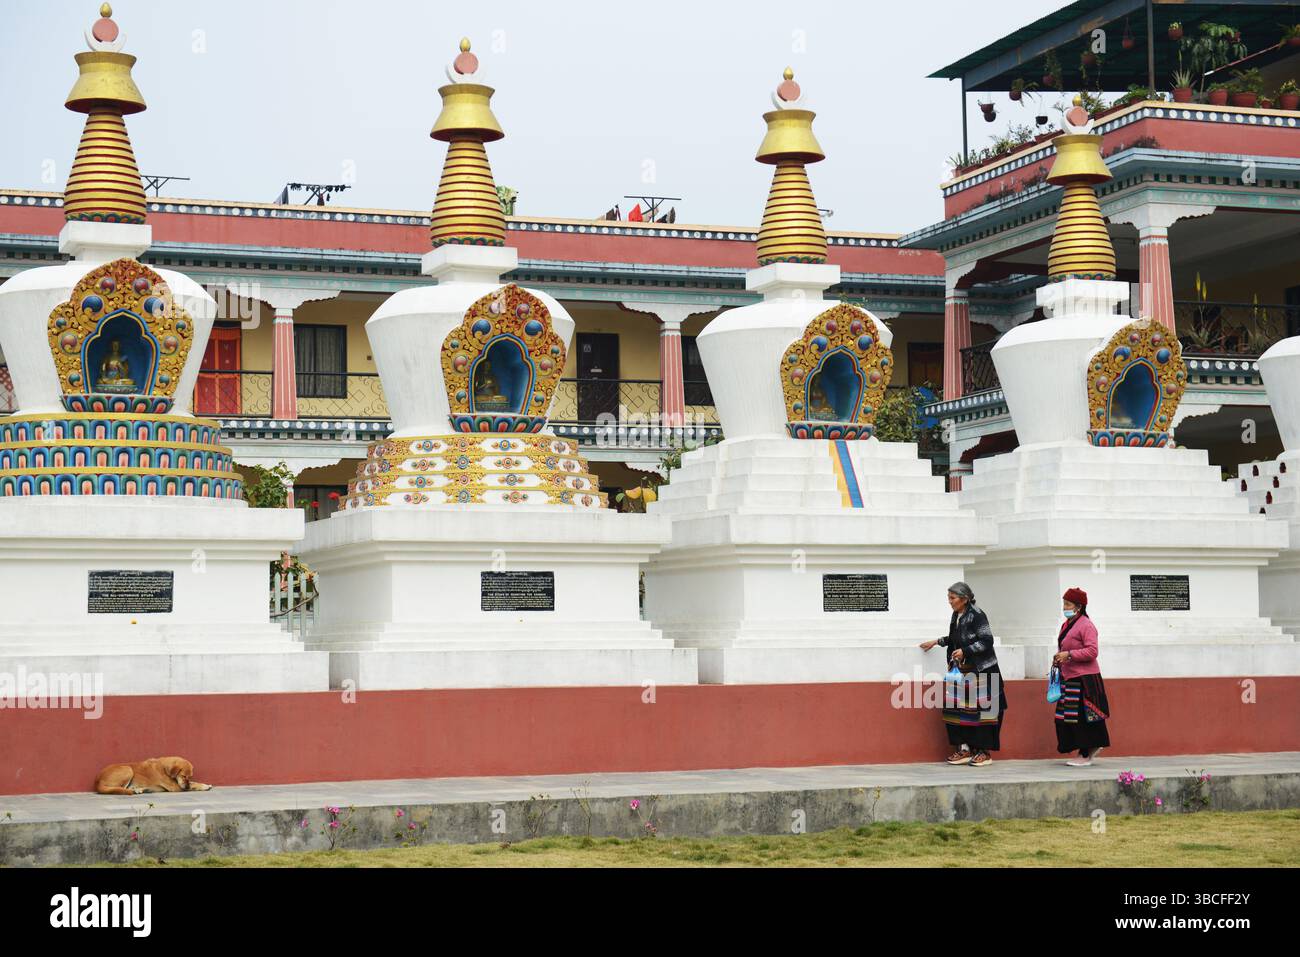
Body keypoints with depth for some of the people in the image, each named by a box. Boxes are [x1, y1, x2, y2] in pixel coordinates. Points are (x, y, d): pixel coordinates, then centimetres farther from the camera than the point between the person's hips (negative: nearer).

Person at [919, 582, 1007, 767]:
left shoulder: (977, 615, -13)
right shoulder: (957, 615, 10)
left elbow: (987, 641, -17)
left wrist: (965, 651, -20)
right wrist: (936, 642, 22)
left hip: (981, 670, -8)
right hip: (963, 670, 8)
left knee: (981, 709, -5)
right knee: (958, 708, 1)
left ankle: (984, 752, 1)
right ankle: (964, 748, 6)